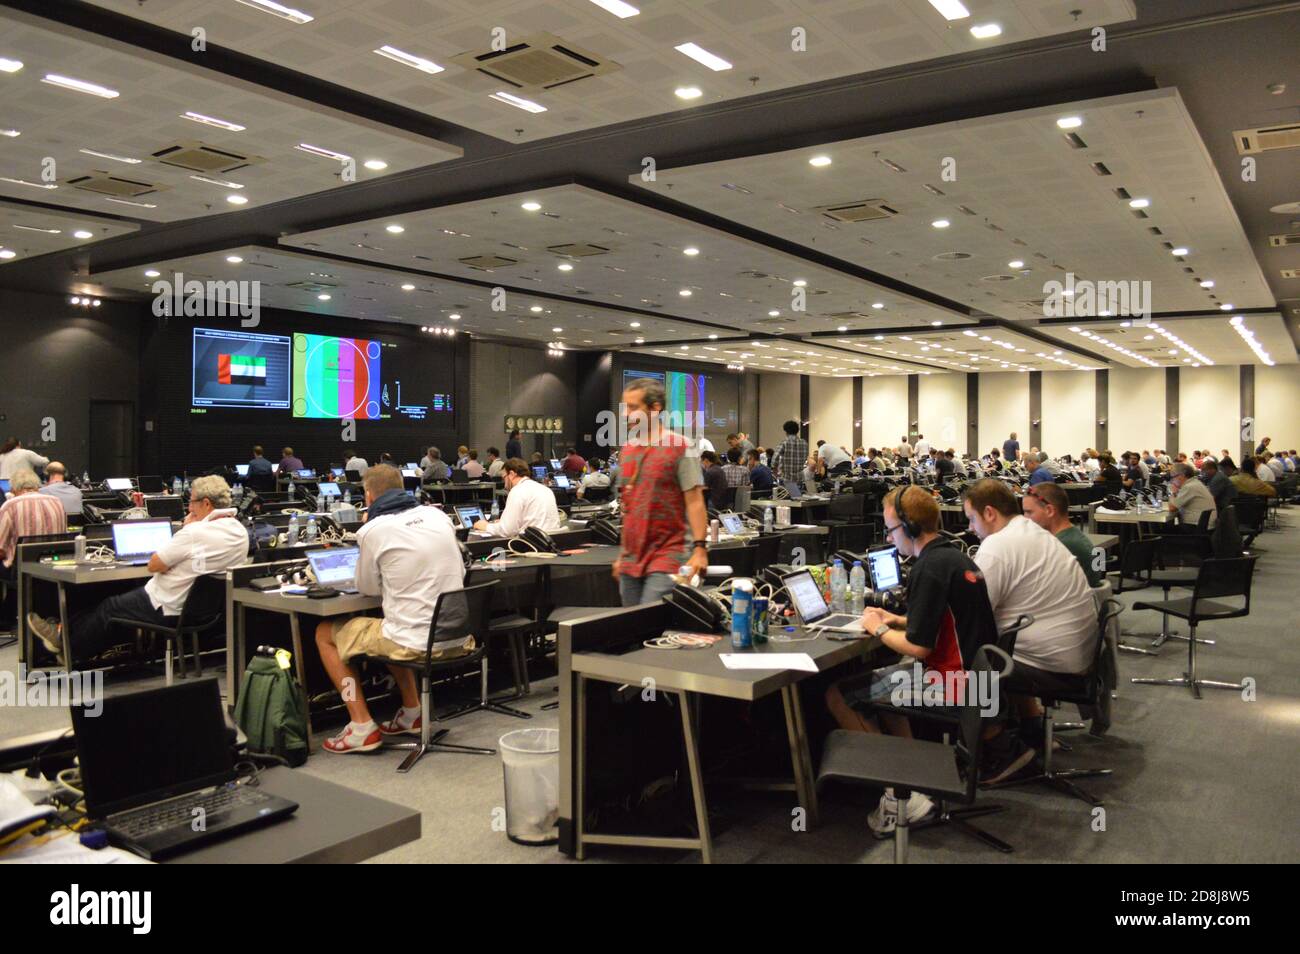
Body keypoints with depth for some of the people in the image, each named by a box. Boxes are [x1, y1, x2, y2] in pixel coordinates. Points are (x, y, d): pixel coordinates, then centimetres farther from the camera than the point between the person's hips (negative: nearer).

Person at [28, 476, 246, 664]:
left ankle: (66, 639, 35)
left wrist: (185, 528, -10)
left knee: (109, 608, 14)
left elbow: (154, 565, -16)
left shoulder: (195, 532, -27)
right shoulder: (241, 531, -1)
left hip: (169, 609, -8)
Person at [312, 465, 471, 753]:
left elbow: (368, 588, 6)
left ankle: (362, 728, 13)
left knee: (324, 633, 15)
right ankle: (411, 713, 31)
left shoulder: (374, 530, -10)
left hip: (417, 643, -6)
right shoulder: (438, 515, 6)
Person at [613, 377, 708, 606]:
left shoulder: (679, 447, -7)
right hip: (630, 561, 6)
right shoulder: (627, 450, 12)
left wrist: (699, 548, -17)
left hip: (666, 558, -6)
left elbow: (695, 502, -9)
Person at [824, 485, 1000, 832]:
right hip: (970, 668, 10)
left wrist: (879, 630, -4)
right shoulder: (953, 555, 11)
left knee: (837, 695, -5)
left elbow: (918, 648, -21)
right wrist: (896, 620, 15)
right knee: (879, 679, 30)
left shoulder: (929, 569, -20)